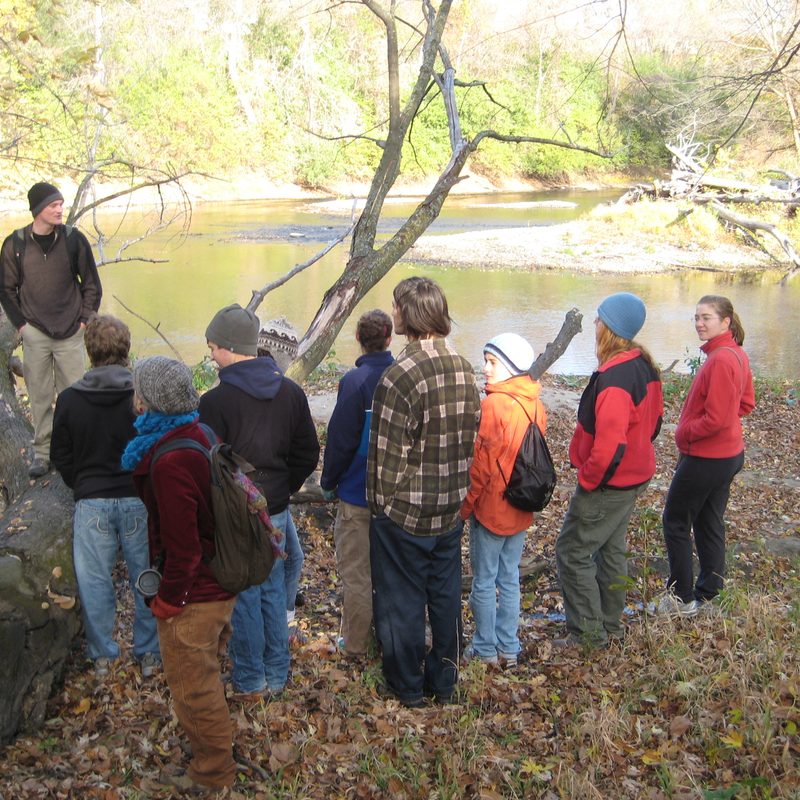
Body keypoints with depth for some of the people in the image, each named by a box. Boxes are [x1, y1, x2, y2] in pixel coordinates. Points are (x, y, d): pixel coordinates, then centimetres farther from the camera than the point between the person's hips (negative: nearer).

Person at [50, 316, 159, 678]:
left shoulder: (69, 399, -8)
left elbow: (60, 457, 1)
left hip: (91, 502, 0)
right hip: (140, 500, 0)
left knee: (94, 581, 14)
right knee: (146, 578, 13)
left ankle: (102, 656, 24)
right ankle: (149, 654, 22)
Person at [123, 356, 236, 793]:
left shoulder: (169, 461, -30)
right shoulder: (197, 434, 0)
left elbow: (182, 544, -27)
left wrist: (166, 600, -14)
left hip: (193, 593, -10)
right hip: (221, 582, 10)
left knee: (192, 684, 10)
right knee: (206, 672, 27)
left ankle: (212, 772, 29)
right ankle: (213, 751, 48)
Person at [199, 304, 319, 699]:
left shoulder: (215, 402, -19)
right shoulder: (291, 392, 0)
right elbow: (308, 455, 6)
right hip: (277, 513, 5)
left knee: (242, 598, 9)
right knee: (274, 592, 17)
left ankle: (249, 681, 22)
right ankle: (276, 675, 30)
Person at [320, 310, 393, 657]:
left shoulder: (355, 381, -19)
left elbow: (340, 440, -17)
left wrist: (329, 482, -3)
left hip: (358, 492, -6)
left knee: (355, 570, 6)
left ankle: (355, 642, 15)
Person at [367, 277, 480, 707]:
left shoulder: (401, 375, -23)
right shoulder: (464, 368, -2)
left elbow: (386, 453, -19)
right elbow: (471, 439, 6)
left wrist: (379, 504, -4)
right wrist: (455, 490, 16)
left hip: (404, 512, -6)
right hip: (451, 510, 6)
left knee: (402, 600, 11)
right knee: (445, 594, 18)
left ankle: (407, 686, 25)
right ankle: (443, 679, 32)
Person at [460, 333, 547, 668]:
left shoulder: (494, 404, -20)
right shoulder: (536, 404, 1)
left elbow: (481, 464, -18)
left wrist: (465, 507, -8)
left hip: (490, 508, -7)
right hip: (522, 509, 7)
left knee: (484, 583, 8)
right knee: (510, 578, 17)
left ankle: (486, 649, 19)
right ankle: (509, 647, 26)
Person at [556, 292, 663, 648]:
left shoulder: (613, 378, -27)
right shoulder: (645, 366, 3)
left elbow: (609, 445, -31)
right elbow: (654, 421, 14)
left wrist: (588, 479, -16)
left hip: (608, 482, -10)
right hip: (635, 476, 10)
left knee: (571, 551, 2)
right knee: (610, 549, 21)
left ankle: (588, 632, 9)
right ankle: (611, 624, 34)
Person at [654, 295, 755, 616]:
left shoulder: (721, 359, -24)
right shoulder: (737, 354, 5)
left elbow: (715, 419, -26)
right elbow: (745, 404, 15)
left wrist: (684, 433, -10)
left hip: (705, 458, -9)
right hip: (729, 453, 9)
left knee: (675, 522, 5)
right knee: (709, 523, 18)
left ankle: (682, 599, 12)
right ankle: (708, 592, 29)